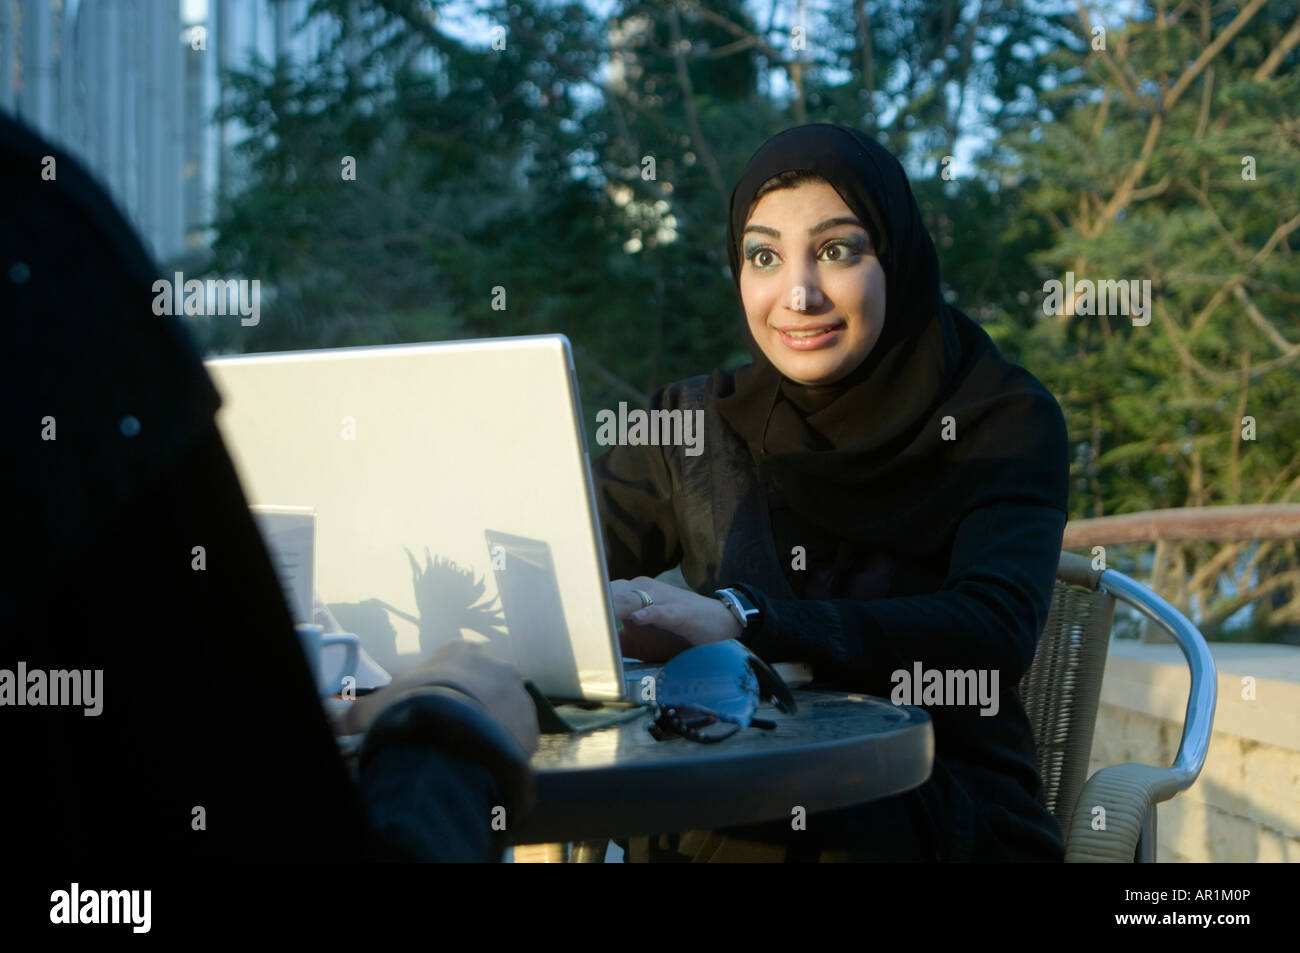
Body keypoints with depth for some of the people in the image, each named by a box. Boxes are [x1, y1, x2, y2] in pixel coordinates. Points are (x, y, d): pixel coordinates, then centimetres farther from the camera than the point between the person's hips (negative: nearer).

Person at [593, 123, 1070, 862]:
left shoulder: (1002, 421, -2)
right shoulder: (695, 423, 8)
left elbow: (995, 634, -19)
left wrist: (739, 620, -33)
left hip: (949, 821, -3)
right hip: (734, 803, 3)